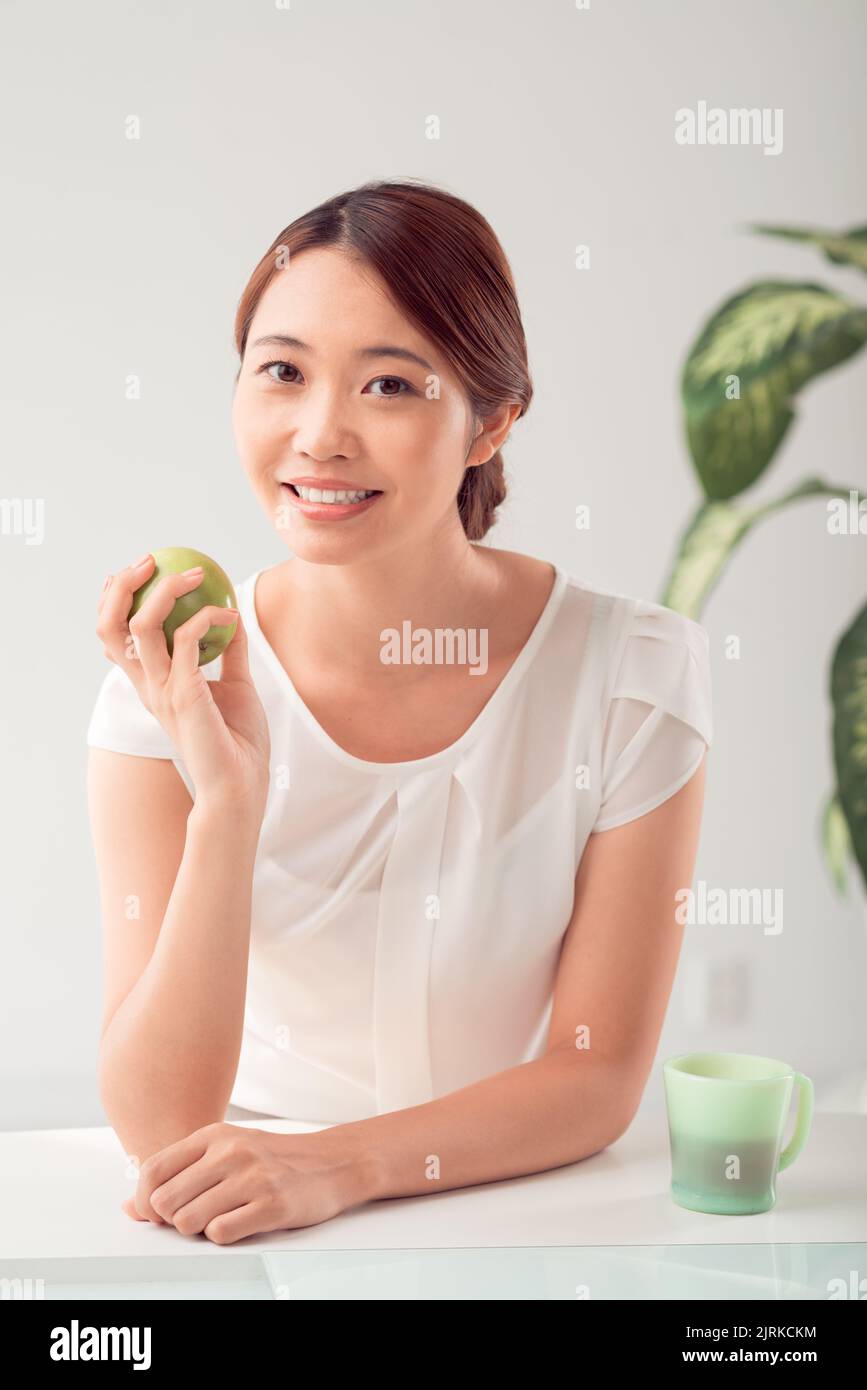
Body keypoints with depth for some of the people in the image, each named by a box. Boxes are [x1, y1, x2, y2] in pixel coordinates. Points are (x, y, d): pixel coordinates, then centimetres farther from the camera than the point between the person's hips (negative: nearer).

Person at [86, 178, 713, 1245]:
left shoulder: (634, 676, -11)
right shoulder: (166, 689, -10)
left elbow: (600, 1074, -7)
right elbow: (160, 1132, -14)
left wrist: (340, 1165, -21)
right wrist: (227, 803, -26)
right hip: (246, 1233, 0)